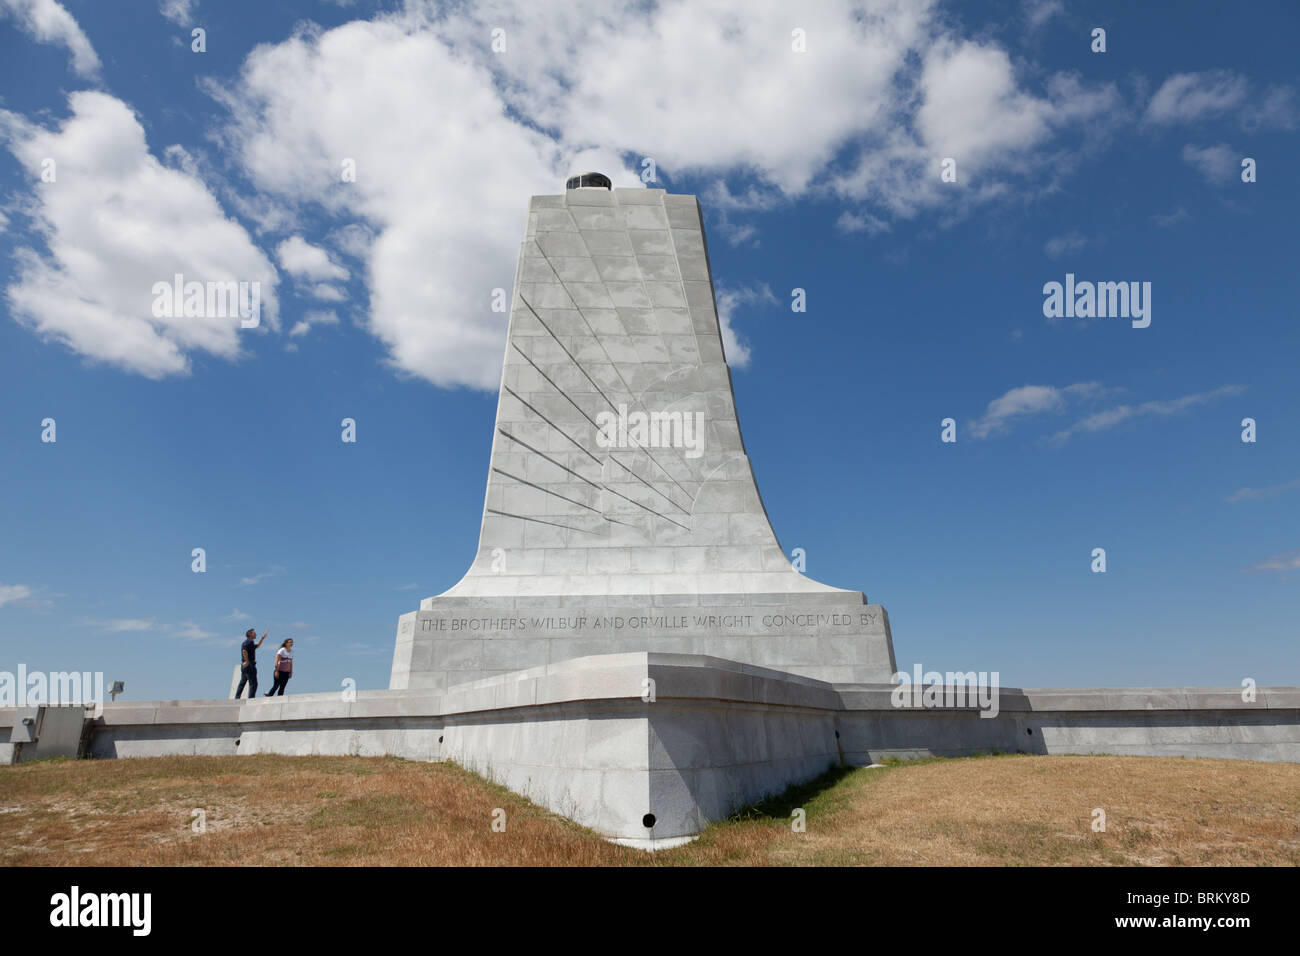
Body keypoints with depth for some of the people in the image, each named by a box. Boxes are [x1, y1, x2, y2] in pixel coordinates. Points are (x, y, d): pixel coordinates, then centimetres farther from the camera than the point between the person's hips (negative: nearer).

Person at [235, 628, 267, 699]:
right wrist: (247, 661, -23)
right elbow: (244, 651, -25)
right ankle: (251, 699, -13)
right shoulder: (249, 641, -9)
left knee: (242, 683, 13)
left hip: (244, 665, 10)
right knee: (253, 683, -9)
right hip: (249, 665, -10)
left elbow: (257, 646, 39)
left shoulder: (246, 642, 22)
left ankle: (237, 698, 13)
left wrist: (262, 638, 36)